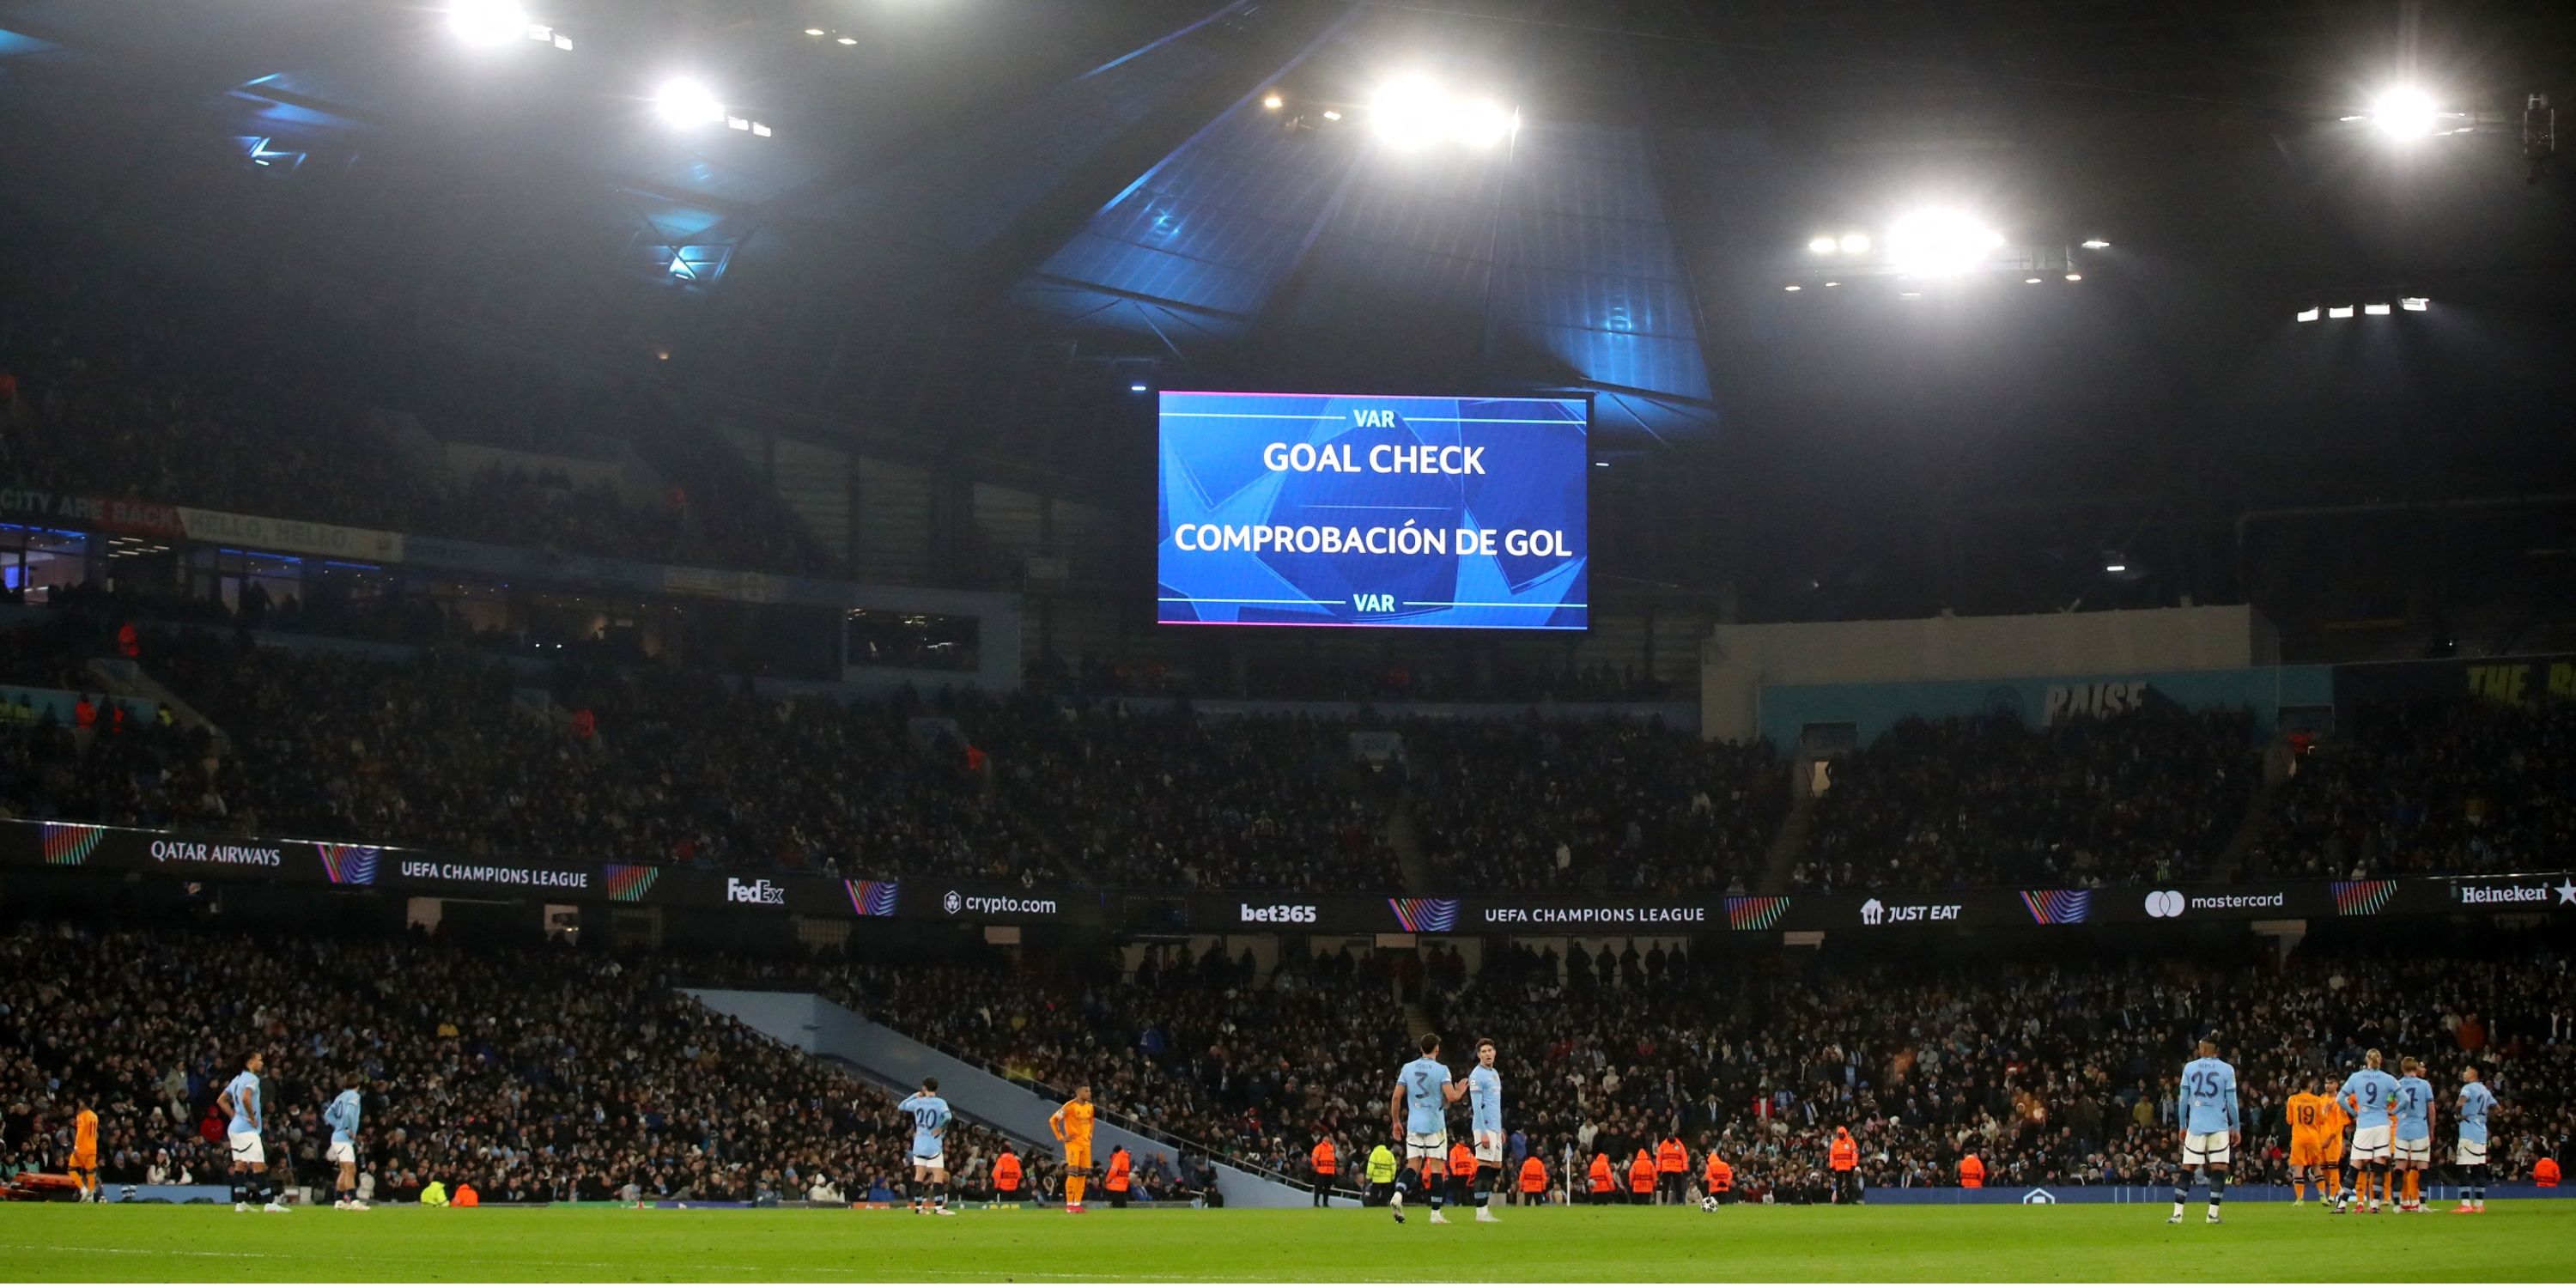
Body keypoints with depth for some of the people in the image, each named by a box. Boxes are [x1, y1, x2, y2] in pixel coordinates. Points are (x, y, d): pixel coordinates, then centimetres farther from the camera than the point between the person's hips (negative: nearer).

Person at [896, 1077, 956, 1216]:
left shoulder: (917, 1102, 3)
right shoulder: (940, 1103, -8)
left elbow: (901, 1107, 18)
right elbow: (948, 1117, -24)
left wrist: (914, 1095, 26)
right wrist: (941, 1128, -7)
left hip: (919, 1144, 5)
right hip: (934, 1145, -5)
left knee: (919, 1175, 11)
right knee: (939, 1176, -3)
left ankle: (918, 1206, 11)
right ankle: (939, 1207, -10)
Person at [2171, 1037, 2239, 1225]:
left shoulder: (2189, 1068, 3)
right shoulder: (2227, 1070, -1)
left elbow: (2184, 1100, 5)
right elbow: (2231, 1102, -2)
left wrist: (2183, 1126, 14)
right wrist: (2237, 1128, 7)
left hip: (2195, 1126, 2)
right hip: (2219, 1127, -2)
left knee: (2187, 1170, 5)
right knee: (2219, 1170, 3)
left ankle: (2177, 1214, 1)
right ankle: (2213, 1214, -3)